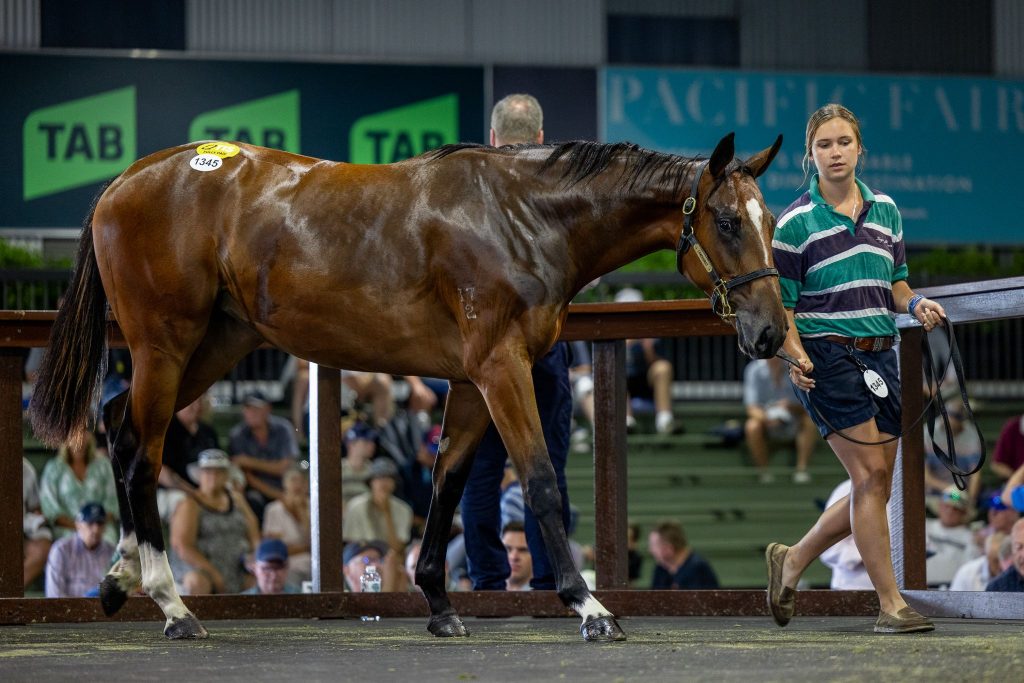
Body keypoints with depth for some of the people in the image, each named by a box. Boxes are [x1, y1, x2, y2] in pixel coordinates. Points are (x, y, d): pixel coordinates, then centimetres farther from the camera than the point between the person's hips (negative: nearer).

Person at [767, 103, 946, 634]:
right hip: (826, 356, -6)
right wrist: (795, 354, -19)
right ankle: (891, 605, -8)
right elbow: (779, 303, -3)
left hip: (879, 353, 6)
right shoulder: (796, 222, -4)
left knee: (876, 487, 7)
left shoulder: (884, 210, 12)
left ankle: (792, 560, 27)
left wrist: (914, 304, -1)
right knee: (871, 476, -12)